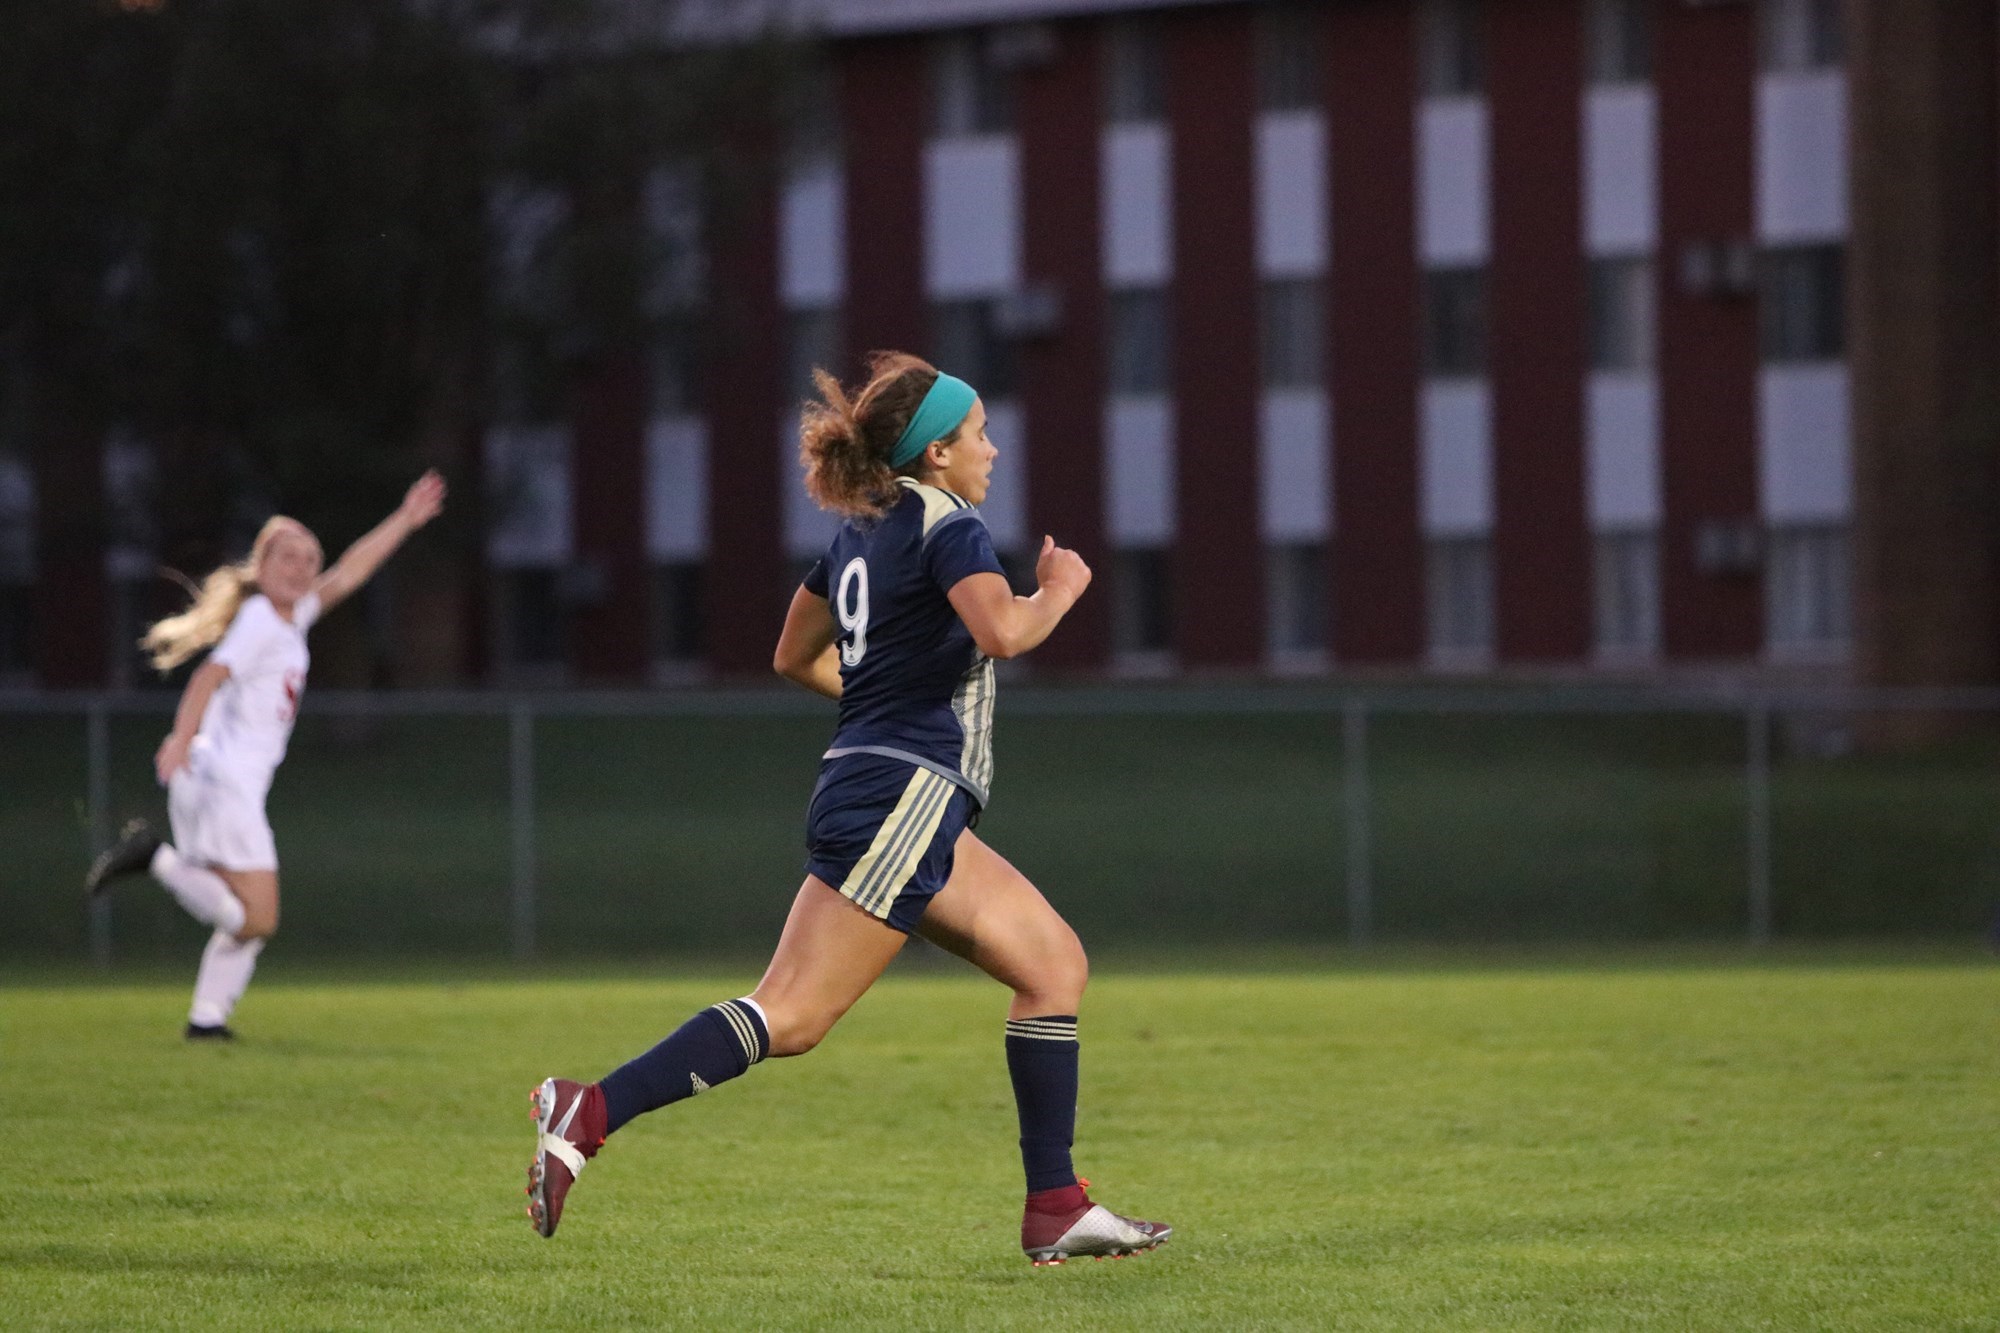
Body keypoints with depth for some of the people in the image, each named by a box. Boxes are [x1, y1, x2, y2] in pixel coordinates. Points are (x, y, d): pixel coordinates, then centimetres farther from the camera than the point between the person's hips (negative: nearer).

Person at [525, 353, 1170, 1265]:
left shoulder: (862, 533, 18)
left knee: (1054, 963, 9)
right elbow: (1003, 632, -26)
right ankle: (590, 1114, -16)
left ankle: (1056, 1211, 6)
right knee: (794, 1016, -13)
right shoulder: (947, 527, -9)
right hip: (903, 799, -10)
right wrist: (1057, 593, -7)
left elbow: (795, 656, 28)